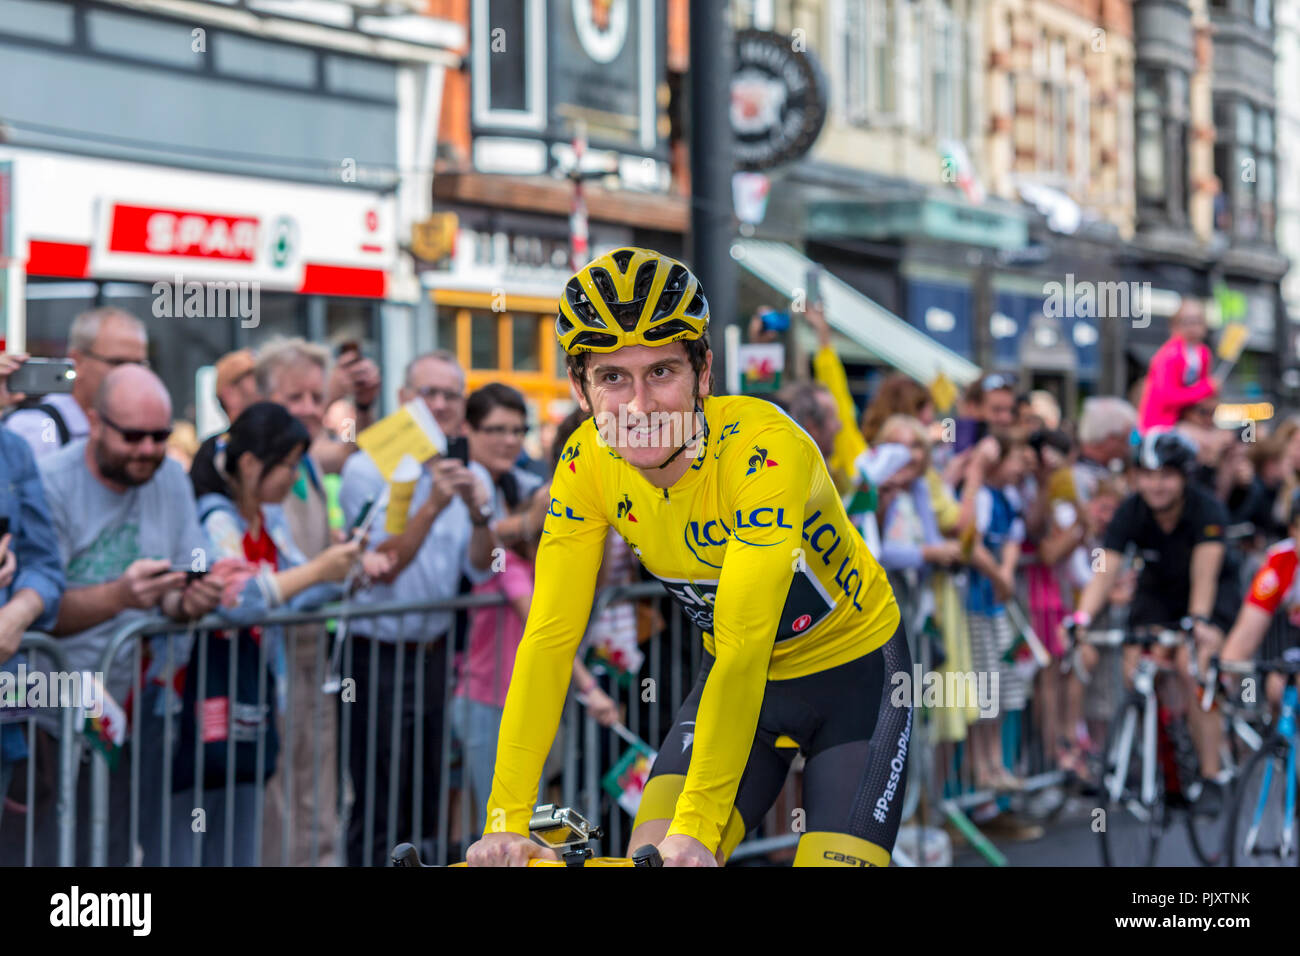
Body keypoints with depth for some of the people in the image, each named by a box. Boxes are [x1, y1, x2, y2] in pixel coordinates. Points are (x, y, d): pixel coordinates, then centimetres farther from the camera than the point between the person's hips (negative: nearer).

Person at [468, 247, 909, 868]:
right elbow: (549, 639, -19)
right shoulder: (588, 463, -17)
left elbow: (744, 644, -38)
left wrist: (695, 829, -43)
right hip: (736, 678, 4)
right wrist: (506, 821, -27)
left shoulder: (763, 446, -32)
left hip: (852, 670, -4)